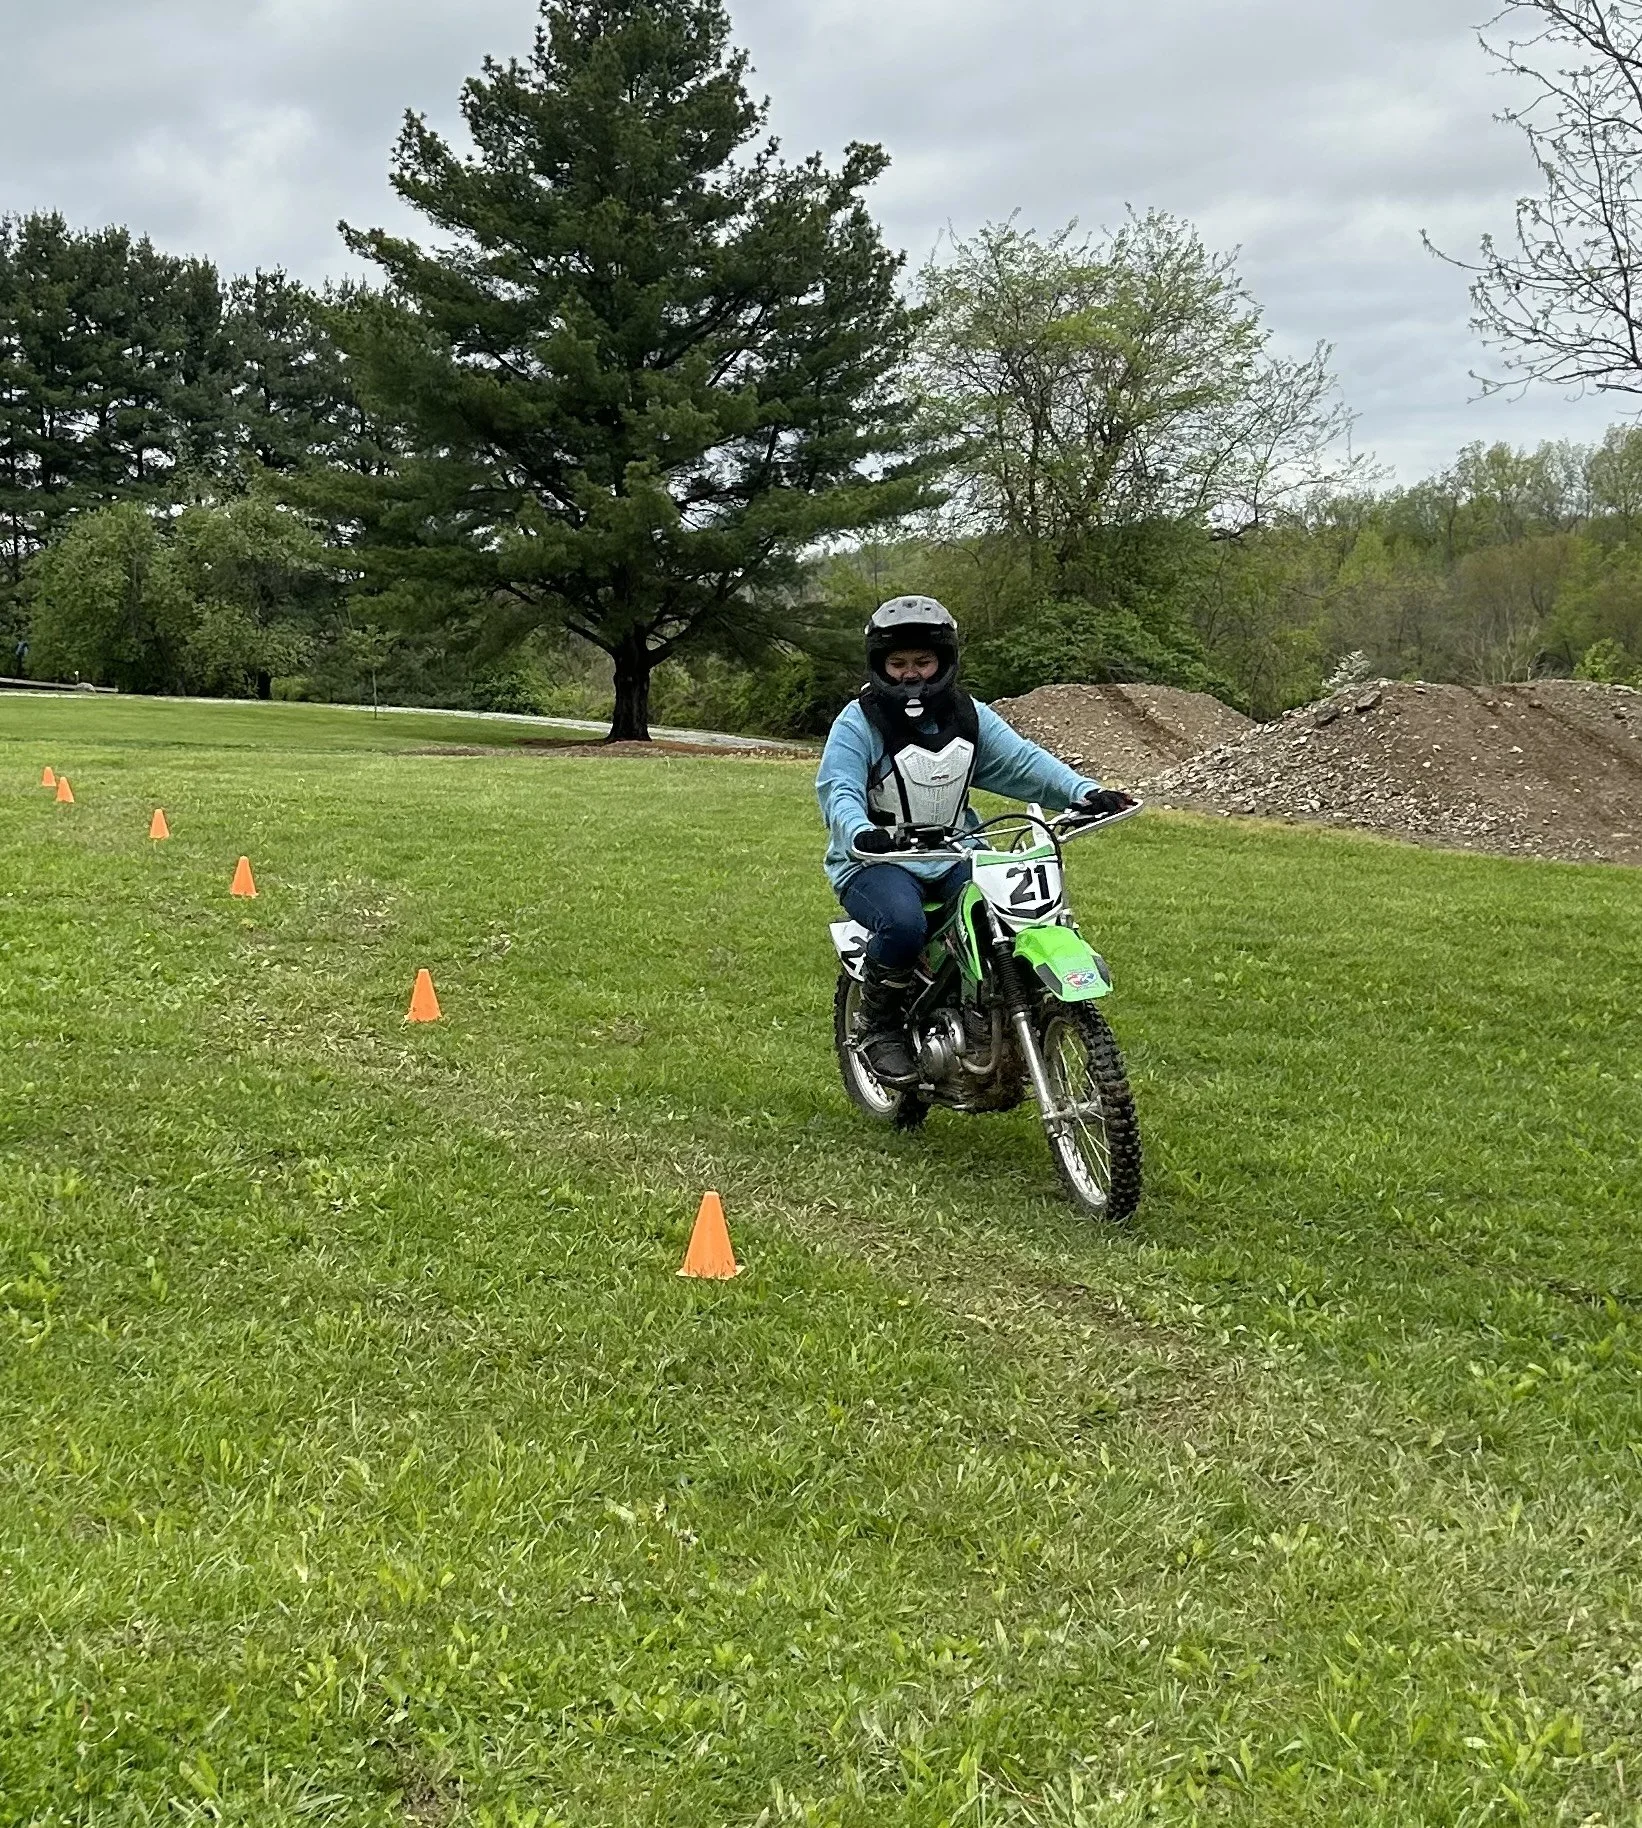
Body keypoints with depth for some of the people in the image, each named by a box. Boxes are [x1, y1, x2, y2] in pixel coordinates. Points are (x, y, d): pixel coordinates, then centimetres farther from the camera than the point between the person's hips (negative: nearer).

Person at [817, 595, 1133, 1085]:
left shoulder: (969, 715, 10)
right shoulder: (858, 723, -5)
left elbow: (1022, 760, -2)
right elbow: (838, 789, -19)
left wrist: (1083, 791, -19)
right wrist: (861, 832, -43)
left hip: (954, 856, 5)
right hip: (877, 861, -5)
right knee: (904, 925, -35)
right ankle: (880, 1026, -7)